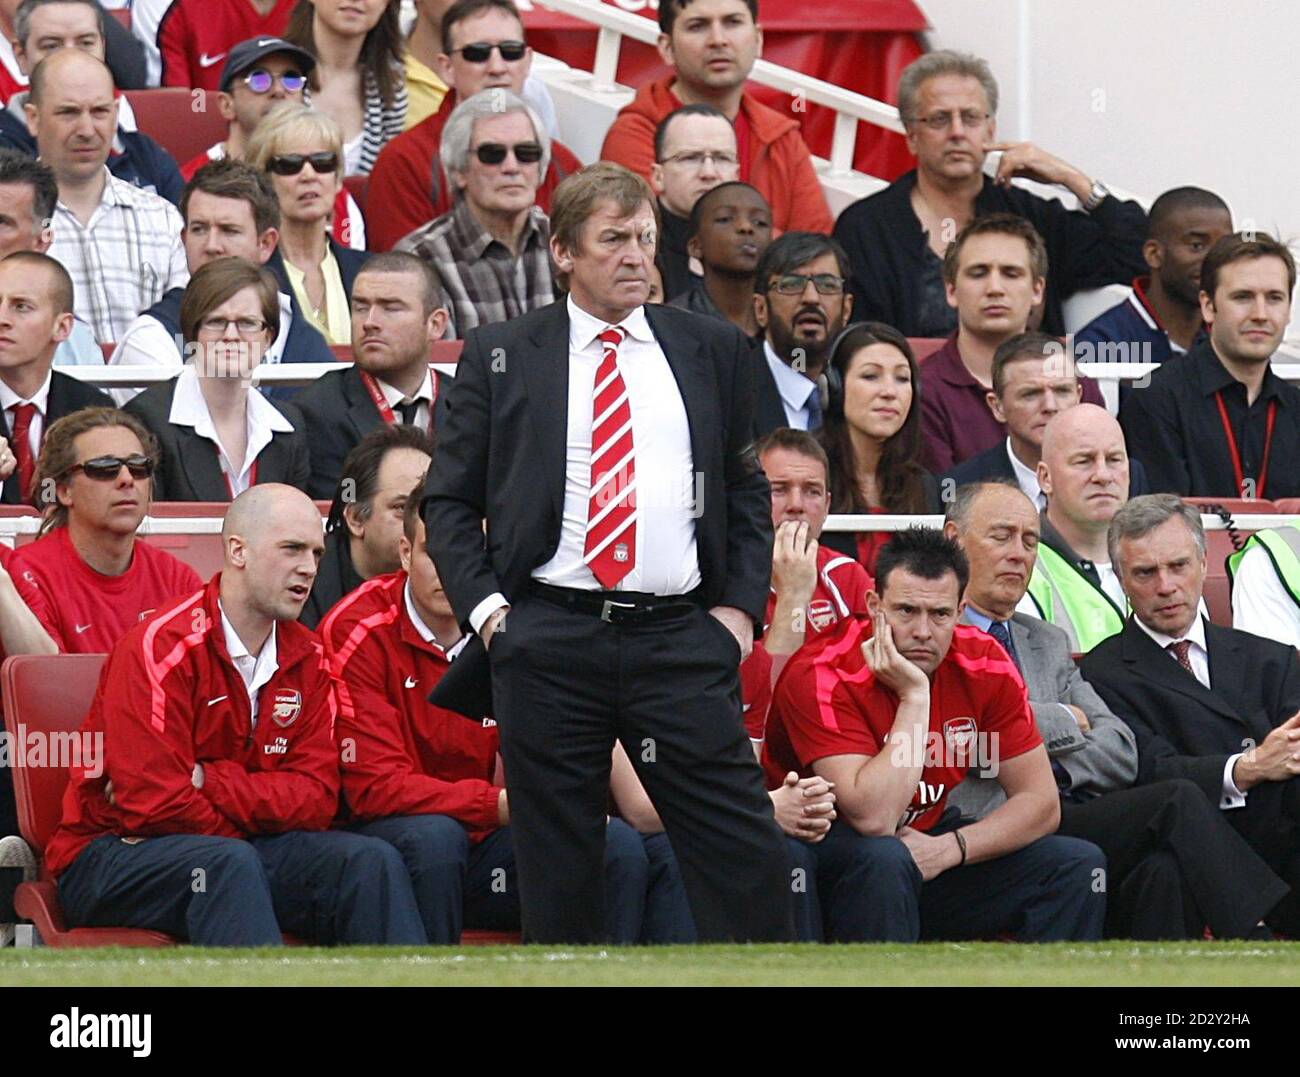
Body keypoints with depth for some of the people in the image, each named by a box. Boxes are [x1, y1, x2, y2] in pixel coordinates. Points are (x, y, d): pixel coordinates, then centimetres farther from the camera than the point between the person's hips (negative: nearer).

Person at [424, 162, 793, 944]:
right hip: (549, 639, -1)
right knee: (558, 867, 2)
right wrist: (485, 607, -4)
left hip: (681, 637, 1)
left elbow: (748, 491, 18)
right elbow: (449, 501, 9)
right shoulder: (500, 358, 7)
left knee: (747, 851, -6)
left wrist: (740, 606, 5)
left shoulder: (712, 351, 13)